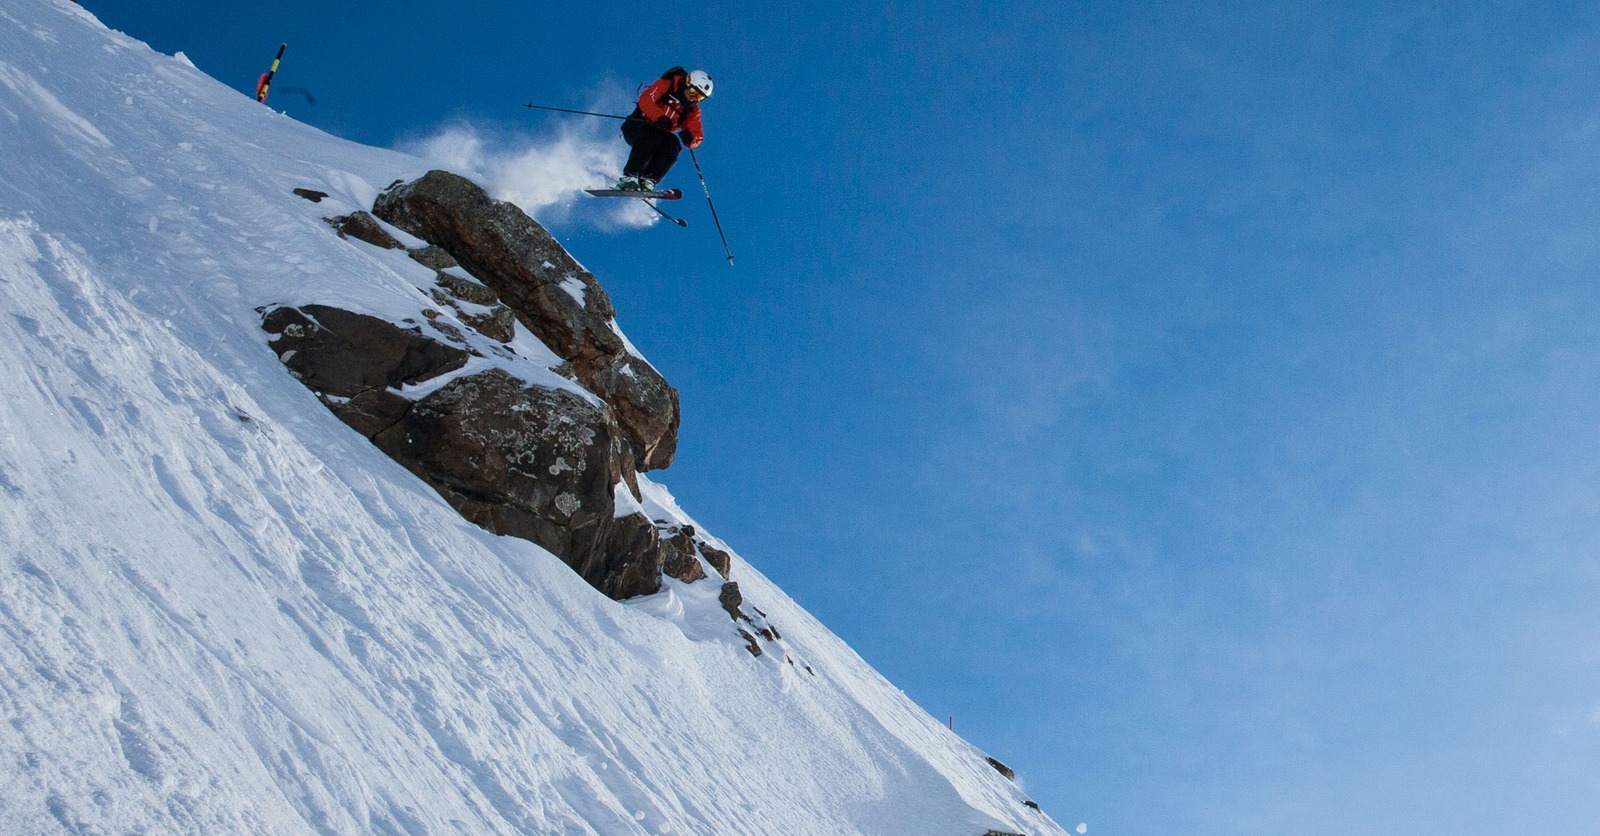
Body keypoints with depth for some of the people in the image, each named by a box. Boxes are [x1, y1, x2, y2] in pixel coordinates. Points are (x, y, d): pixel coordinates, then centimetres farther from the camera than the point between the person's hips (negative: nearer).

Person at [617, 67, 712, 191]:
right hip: (636, 126, -4)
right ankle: (629, 177, -37)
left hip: (659, 136, 5)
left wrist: (690, 138, -29)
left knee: (673, 143, -26)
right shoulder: (665, 85, -7)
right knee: (652, 137, -35)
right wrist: (659, 117, -38)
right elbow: (645, 99, -22)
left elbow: (697, 135, -3)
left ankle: (647, 181, -29)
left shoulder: (693, 111, 6)